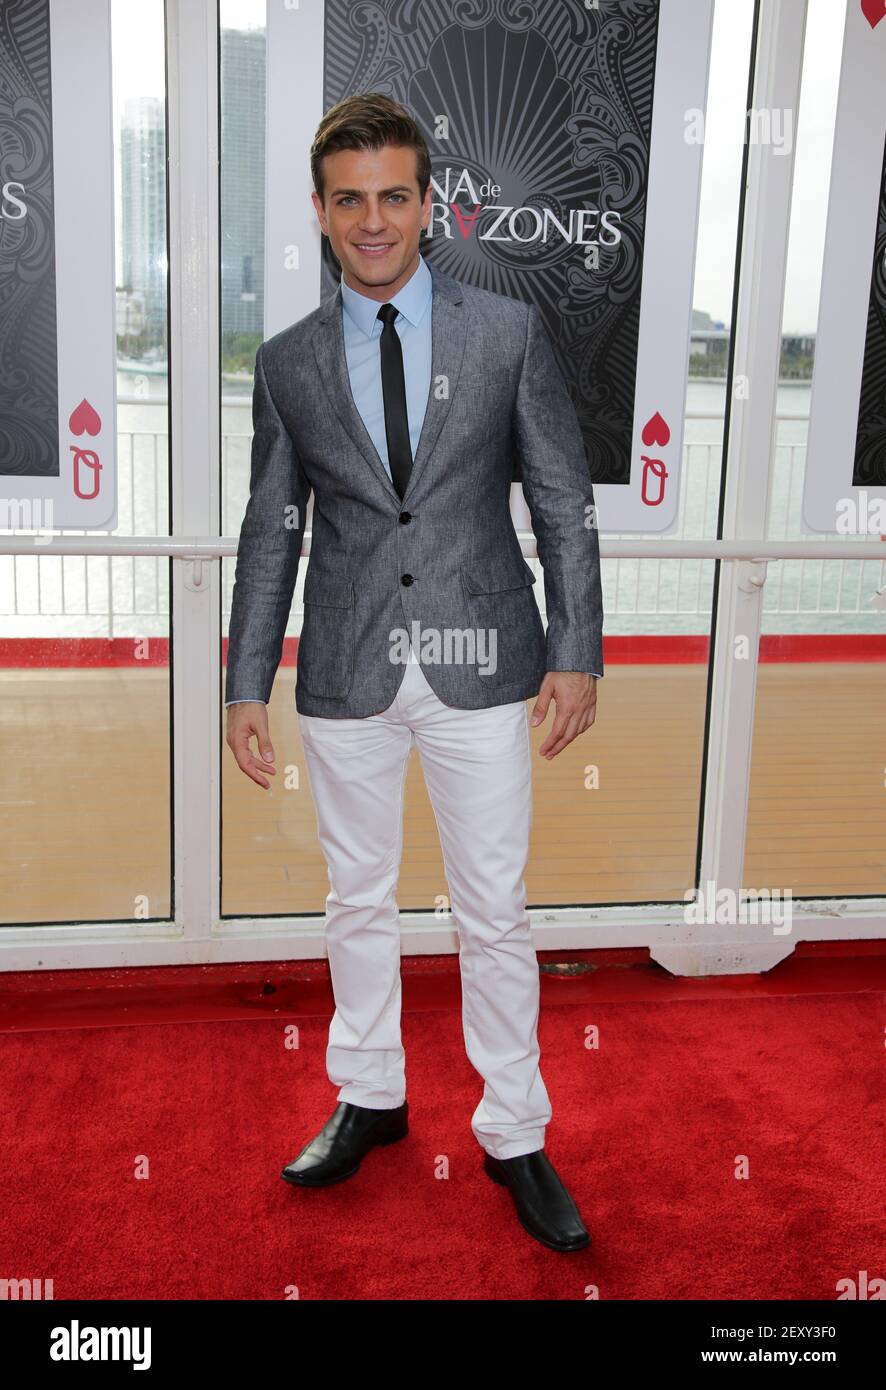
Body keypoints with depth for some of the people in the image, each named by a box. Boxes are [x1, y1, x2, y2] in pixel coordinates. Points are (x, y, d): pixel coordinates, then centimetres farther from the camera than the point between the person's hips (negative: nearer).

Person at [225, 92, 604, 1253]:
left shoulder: (509, 331, 0)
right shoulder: (288, 362, 5)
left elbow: (564, 503, 0)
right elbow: (271, 532, 7)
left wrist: (576, 653, -7)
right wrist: (247, 686, 4)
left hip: (481, 668, -2)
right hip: (347, 676, 2)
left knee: (494, 914, 6)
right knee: (358, 900, 15)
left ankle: (514, 1135, 23)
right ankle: (369, 1098, 36)